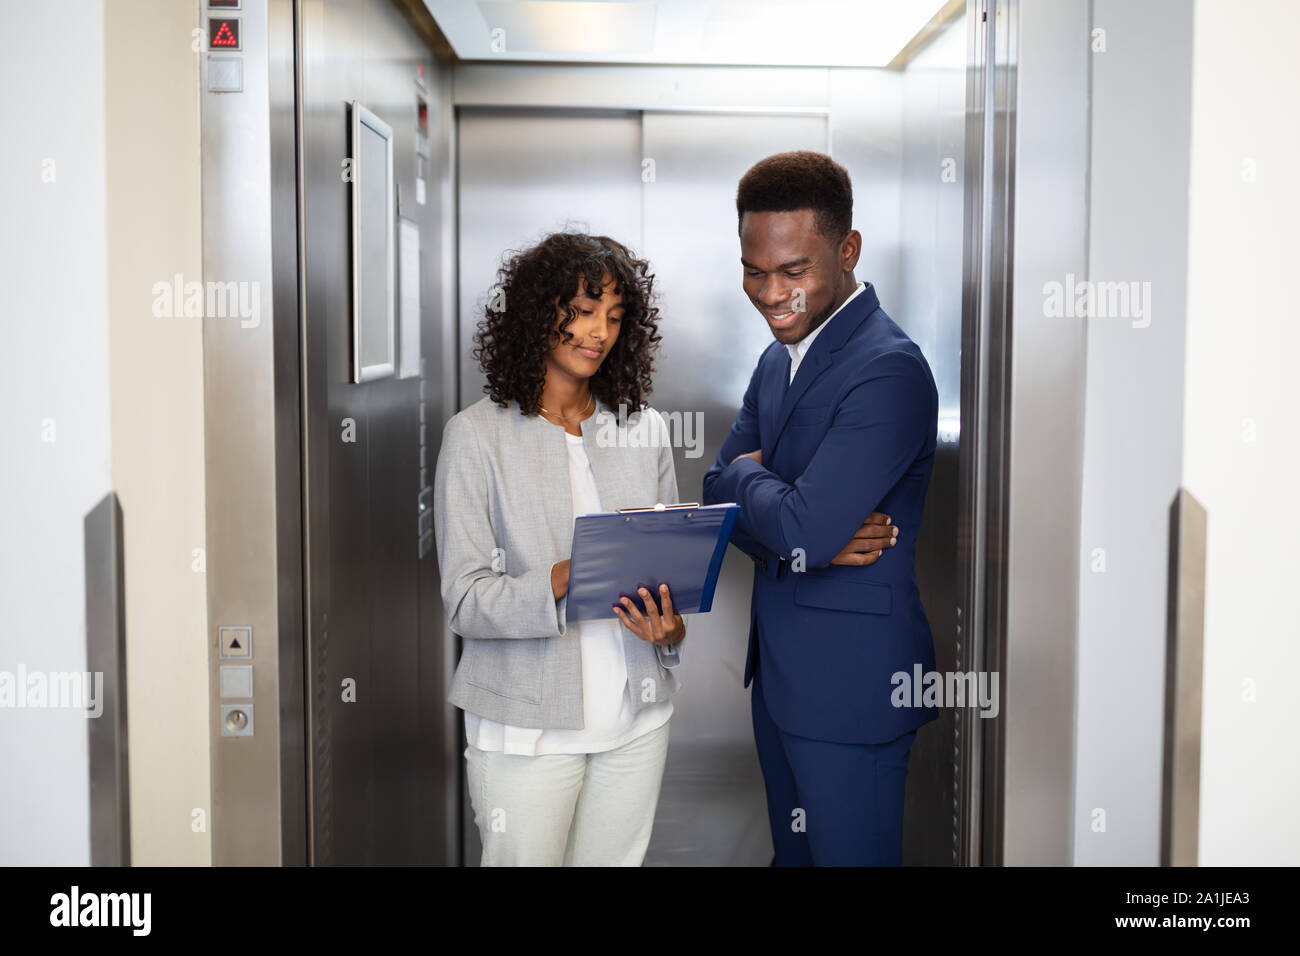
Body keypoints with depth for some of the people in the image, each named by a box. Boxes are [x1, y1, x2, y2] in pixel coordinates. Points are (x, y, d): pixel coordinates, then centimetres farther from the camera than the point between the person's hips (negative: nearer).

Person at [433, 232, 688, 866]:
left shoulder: (645, 429, 8)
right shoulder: (476, 435, -6)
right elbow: (464, 600, -10)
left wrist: (670, 625, -10)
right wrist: (563, 582, -27)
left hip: (636, 718, 4)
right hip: (528, 727, -4)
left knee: (616, 859, 14)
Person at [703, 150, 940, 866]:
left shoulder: (890, 370, -20)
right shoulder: (779, 360, 10)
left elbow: (801, 528, -27)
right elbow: (718, 493, 6)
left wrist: (747, 474, -5)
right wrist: (802, 540, -14)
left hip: (852, 680, -9)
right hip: (777, 669, 9)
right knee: (792, 853, 22)